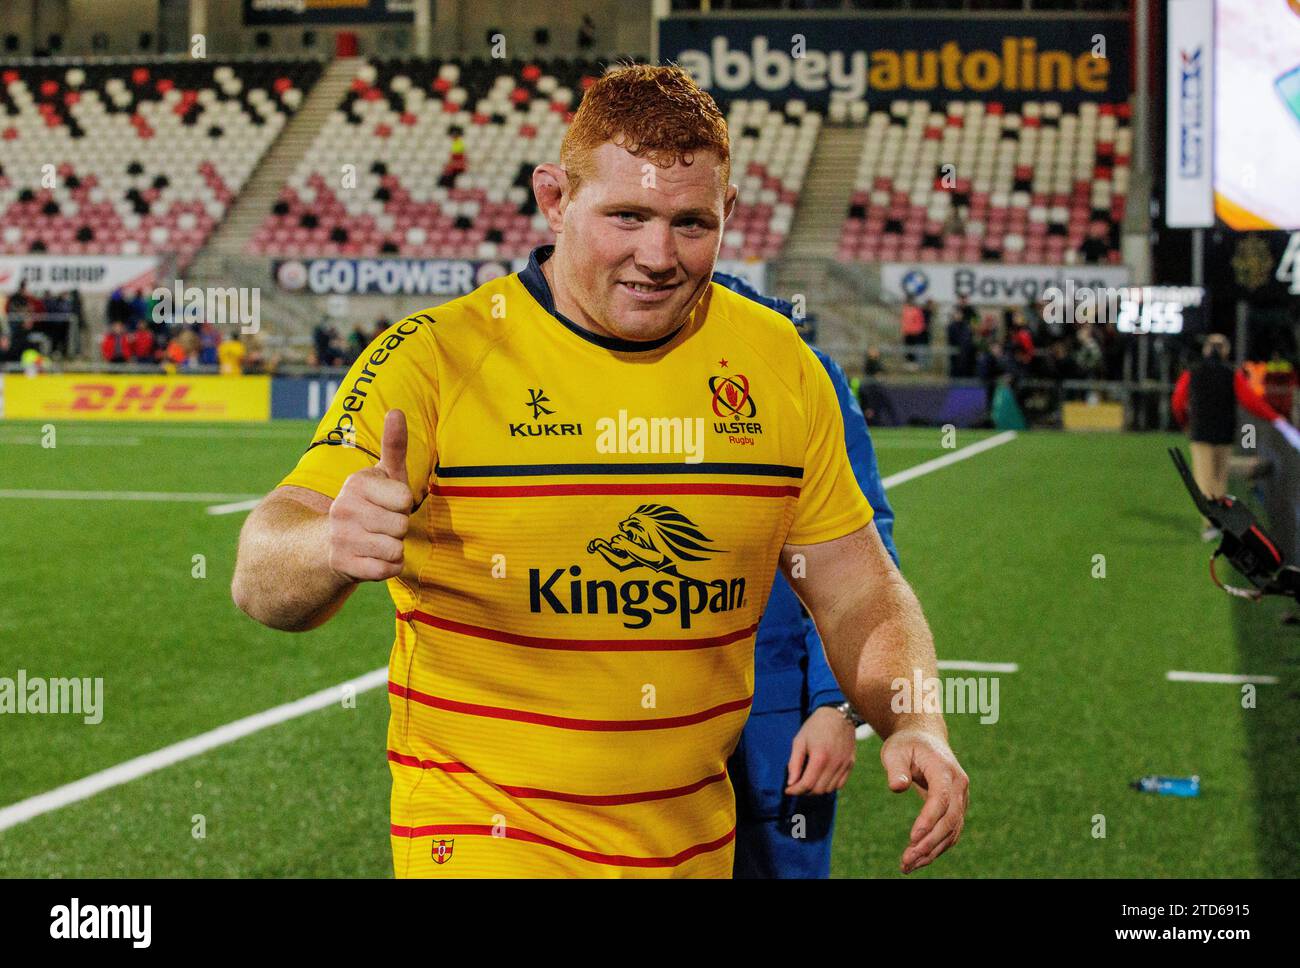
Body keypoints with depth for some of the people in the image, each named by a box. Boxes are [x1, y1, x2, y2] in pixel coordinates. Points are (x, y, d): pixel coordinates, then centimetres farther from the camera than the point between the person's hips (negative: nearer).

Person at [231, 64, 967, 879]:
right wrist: (331, 551, -43)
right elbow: (261, 581, -20)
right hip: (482, 840, -4)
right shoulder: (436, 355, -12)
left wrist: (919, 725, -12)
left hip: (697, 841, 4)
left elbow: (858, 594, 7)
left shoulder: (777, 363, 0)